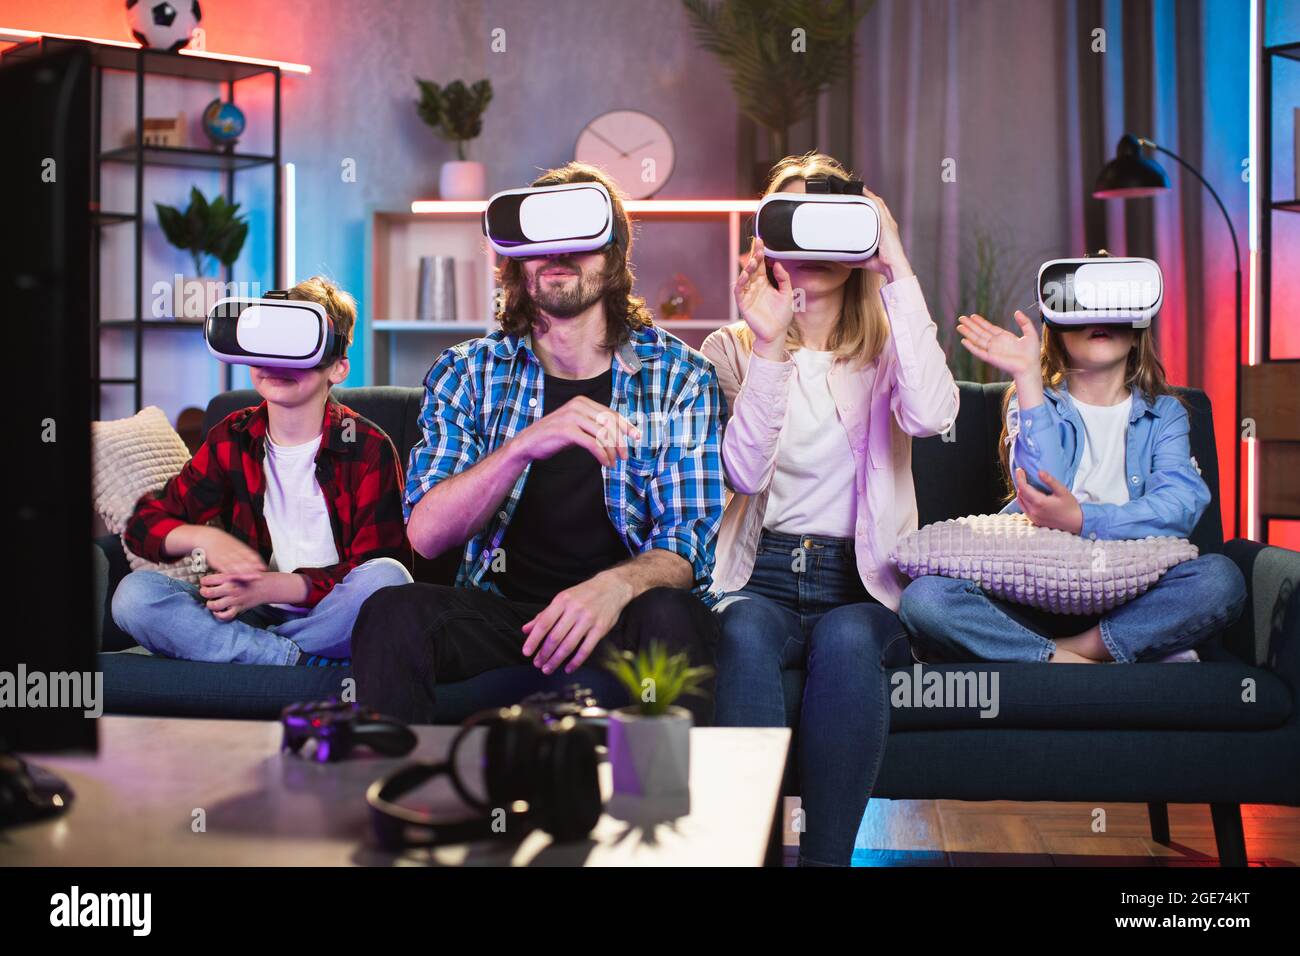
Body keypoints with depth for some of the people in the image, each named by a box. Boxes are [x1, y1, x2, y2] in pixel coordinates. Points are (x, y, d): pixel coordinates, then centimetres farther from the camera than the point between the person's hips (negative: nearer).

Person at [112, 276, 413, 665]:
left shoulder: (369, 448, -7)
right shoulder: (232, 439, 5)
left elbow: (379, 565, -12)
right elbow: (145, 523, 7)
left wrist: (269, 587, -23)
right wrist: (205, 538, -17)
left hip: (327, 622, -3)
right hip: (249, 616, 3)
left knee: (387, 577, -34)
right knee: (133, 592, -21)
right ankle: (298, 662, -23)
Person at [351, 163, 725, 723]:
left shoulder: (680, 377, -1)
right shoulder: (465, 373, 2)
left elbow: (687, 541, -7)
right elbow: (426, 534, -10)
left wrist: (617, 584, -31)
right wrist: (526, 445, -28)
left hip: (619, 613, 0)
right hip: (499, 608, 1)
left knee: (669, 615, -34)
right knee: (391, 612, -28)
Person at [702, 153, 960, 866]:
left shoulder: (885, 347, 10)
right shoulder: (733, 349, 10)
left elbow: (931, 415, -17)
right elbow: (745, 473, -9)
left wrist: (898, 270, -14)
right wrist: (768, 346, -17)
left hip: (862, 584, 0)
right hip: (760, 576, 0)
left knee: (845, 638, -33)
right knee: (746, 634, -33)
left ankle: (827, 855, -24)